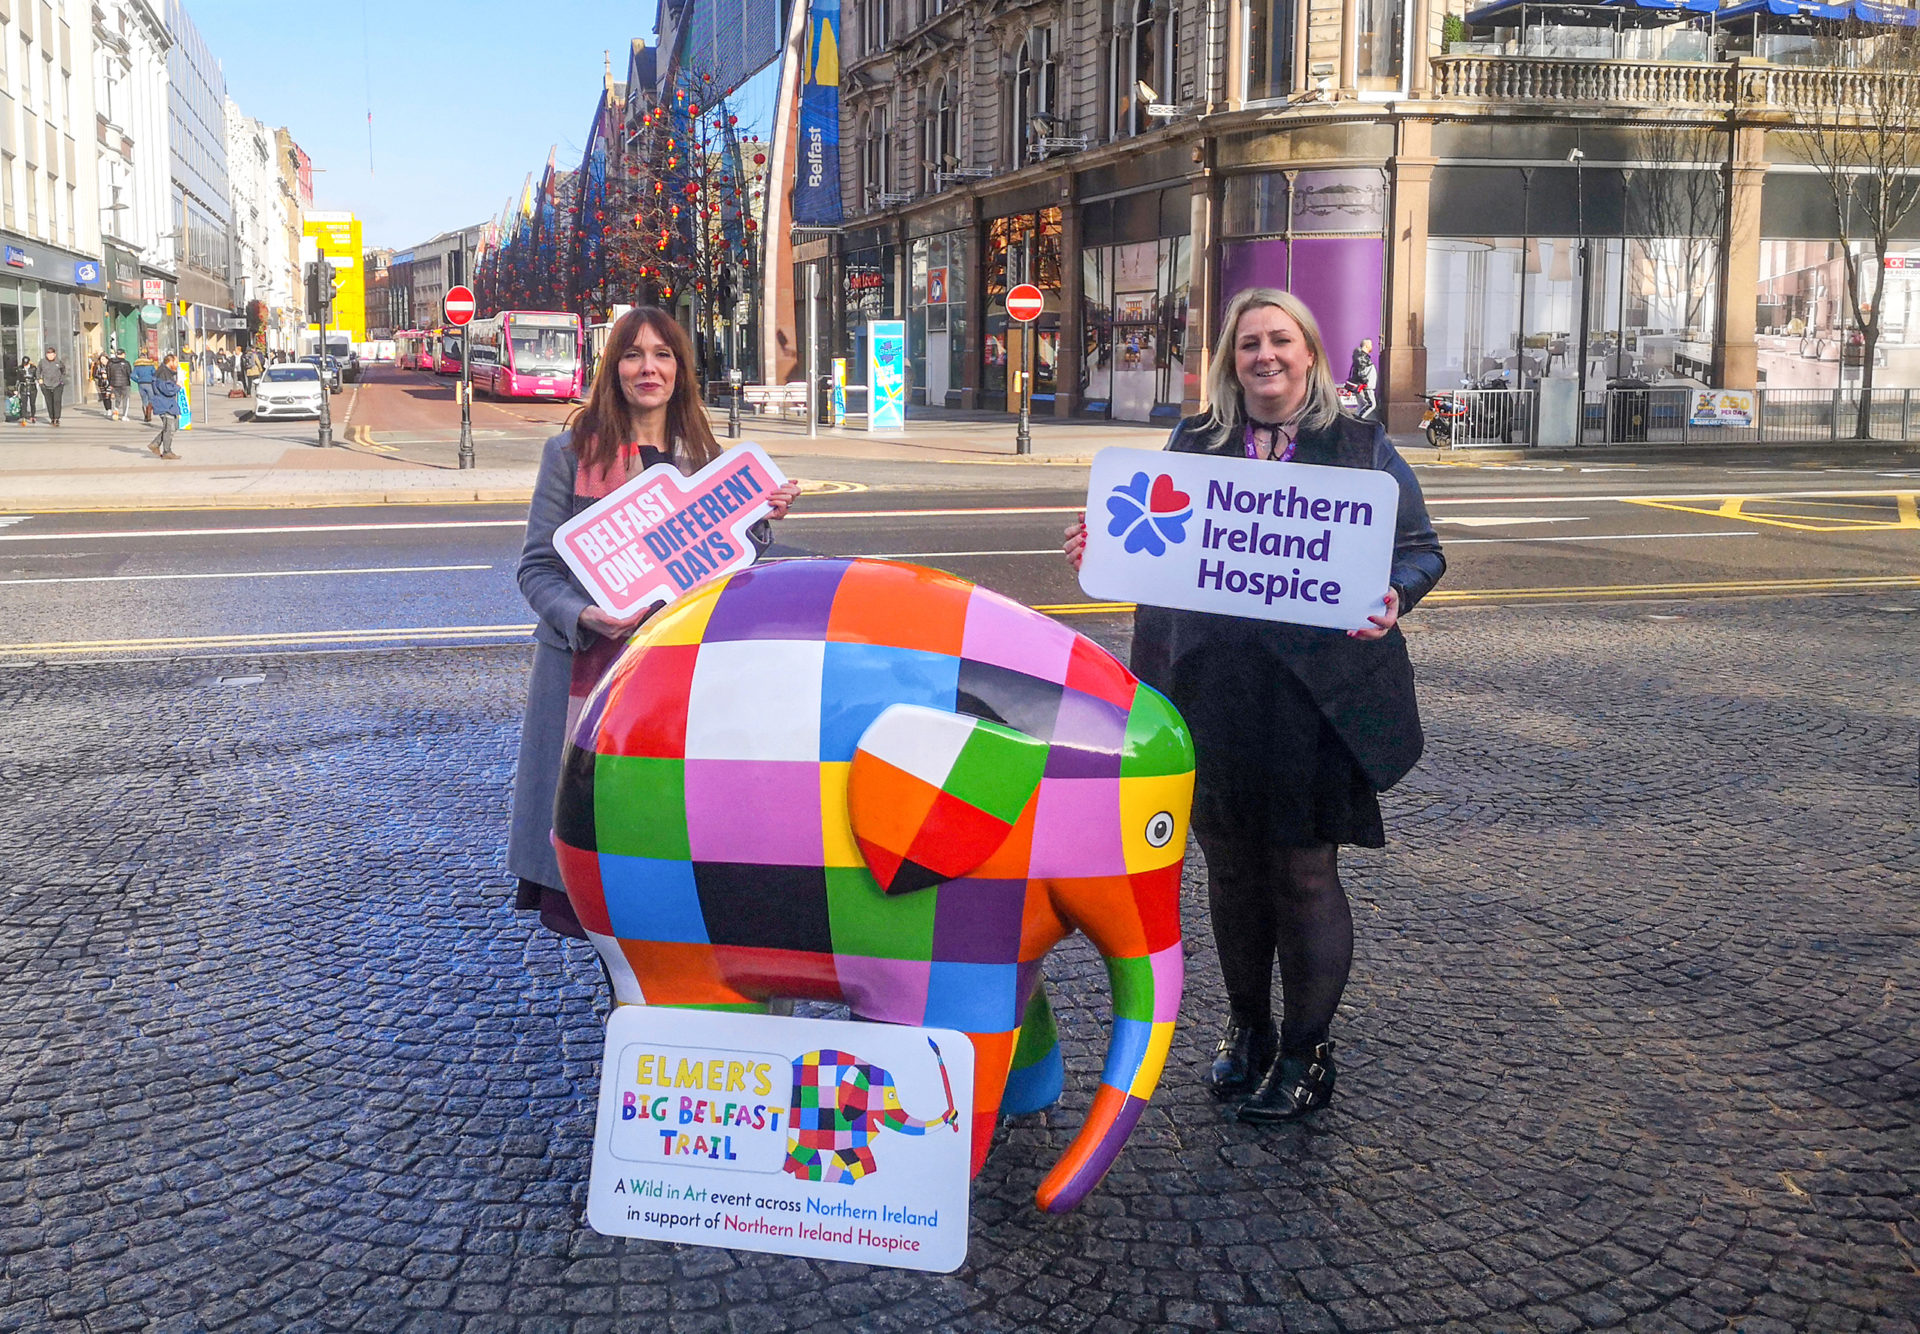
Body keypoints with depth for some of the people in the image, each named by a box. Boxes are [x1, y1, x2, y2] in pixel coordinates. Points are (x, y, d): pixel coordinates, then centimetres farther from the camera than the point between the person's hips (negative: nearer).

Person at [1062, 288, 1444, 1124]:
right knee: (1230, 866, 12)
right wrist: (1104, 547, -1)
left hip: (1315, 694, -3)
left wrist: (1393, 594, -17)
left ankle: (1306, 1054, 17)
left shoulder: (1359, 446, 4)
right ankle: (1247, 1031, 31)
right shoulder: (1195, 445, 13)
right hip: (1212, 693, 3)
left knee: (1304, 873, 2)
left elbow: (1421, 548, 4)